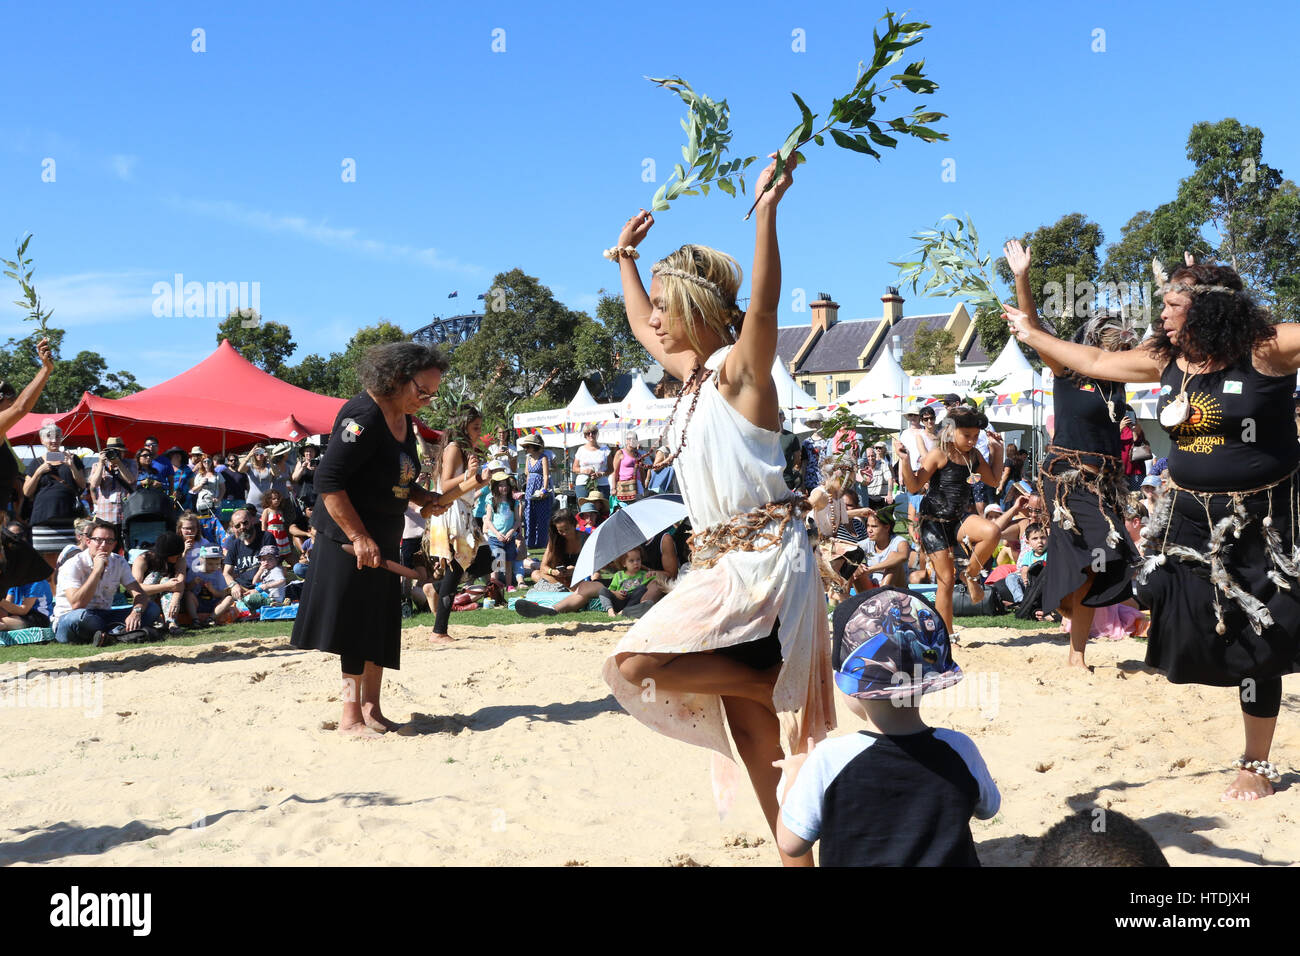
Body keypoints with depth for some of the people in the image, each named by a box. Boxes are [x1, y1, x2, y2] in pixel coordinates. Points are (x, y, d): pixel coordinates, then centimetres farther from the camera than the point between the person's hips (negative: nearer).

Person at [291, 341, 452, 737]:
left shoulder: (404, 421, 10)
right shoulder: (363, 415, -19)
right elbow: (327, 480, -24)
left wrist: (424, 498, 3)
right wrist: (359, 537, -25)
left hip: (383, 540, 9)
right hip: (350, 540, -9)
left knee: (381, 626, 12)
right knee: (355, 624, -3)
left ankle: (371, 709, 23)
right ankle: (351, 717, 8)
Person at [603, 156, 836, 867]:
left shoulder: (739, 368, -9)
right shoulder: (690, 370, 14)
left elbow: (764, 303, -29)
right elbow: (640, 326, 33)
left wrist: (765, 208, -37)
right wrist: (624, 258, 37)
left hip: (762, 556, -9)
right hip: (719, 559, 9)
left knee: (636, 664, -19)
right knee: (749, 729, 8)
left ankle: (777, 682, -3)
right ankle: (794, 852, 16)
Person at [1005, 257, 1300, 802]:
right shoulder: (1166, 361, 4)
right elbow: (1093, 362, 16)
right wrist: (1032, 334, 23)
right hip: (1191, 518, 5)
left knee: (1255, 644, 3)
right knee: (1186, 633, 3)